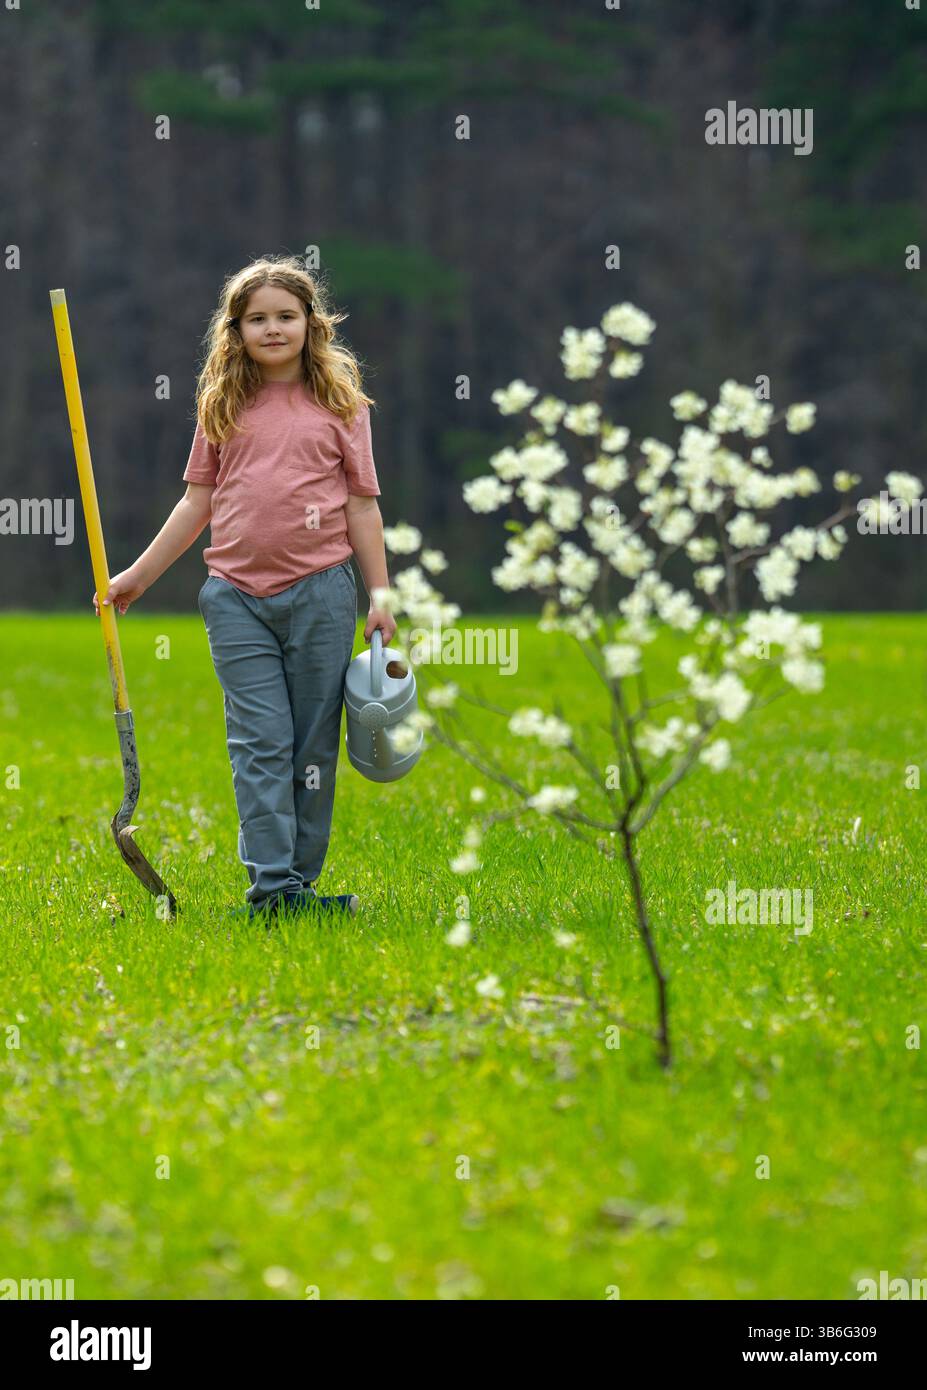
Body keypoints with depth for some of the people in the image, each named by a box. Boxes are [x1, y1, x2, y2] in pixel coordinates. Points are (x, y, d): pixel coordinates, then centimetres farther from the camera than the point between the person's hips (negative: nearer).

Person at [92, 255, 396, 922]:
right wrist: (139, 575, 12)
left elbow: (362, 504, 6)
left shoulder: (340, 404, 5)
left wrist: (379, 594, 3)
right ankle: (271, 886, -11)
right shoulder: (223, 406, 9)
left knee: (313, 745, 3)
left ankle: (299, 884, 9)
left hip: (320, 591, -1)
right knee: (260, 745, -6)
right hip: (237, 593, 1)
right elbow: (198, 502, 14)